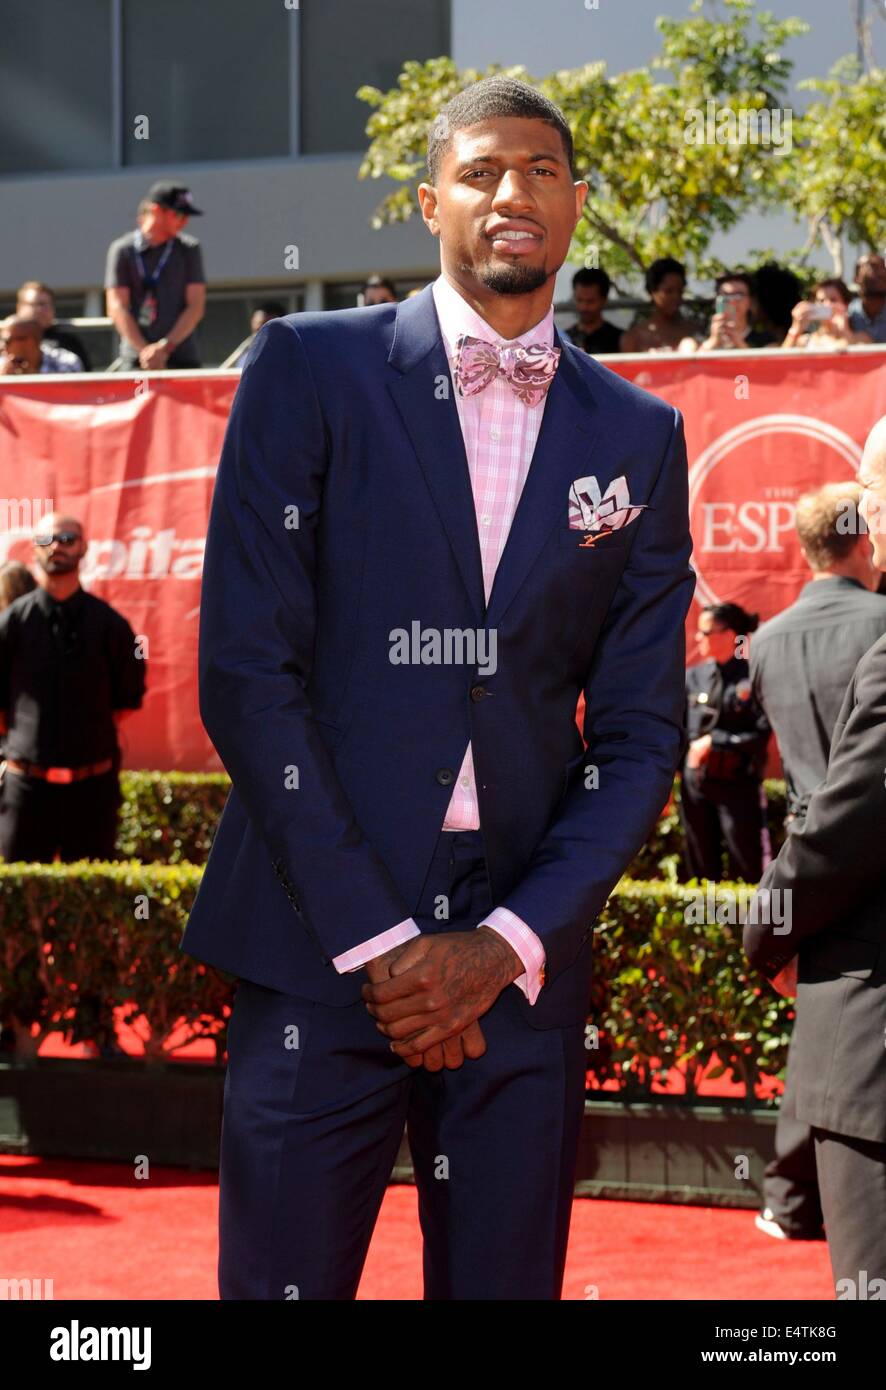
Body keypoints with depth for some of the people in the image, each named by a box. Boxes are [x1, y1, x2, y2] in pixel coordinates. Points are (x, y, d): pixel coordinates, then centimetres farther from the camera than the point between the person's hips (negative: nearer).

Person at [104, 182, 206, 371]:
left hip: (182, 360, 1)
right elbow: (117, 308, -1)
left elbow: (196, 307, 4)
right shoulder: (123, 249, 5)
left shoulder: (189, 249, 9)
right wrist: (144, 350, -12)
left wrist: (166, 347, -8)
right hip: (136, 362, -1)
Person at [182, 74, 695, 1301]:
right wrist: (376, 942, -10)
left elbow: (641, 731, 8)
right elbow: (246, 670, -5)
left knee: (508, 1275, 6)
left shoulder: (639, 438, 10)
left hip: (523, 959, 3)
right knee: (283, 1276, 0)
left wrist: (508, 944, -6)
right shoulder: (311, 369, 1)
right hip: (320, 944, -2)